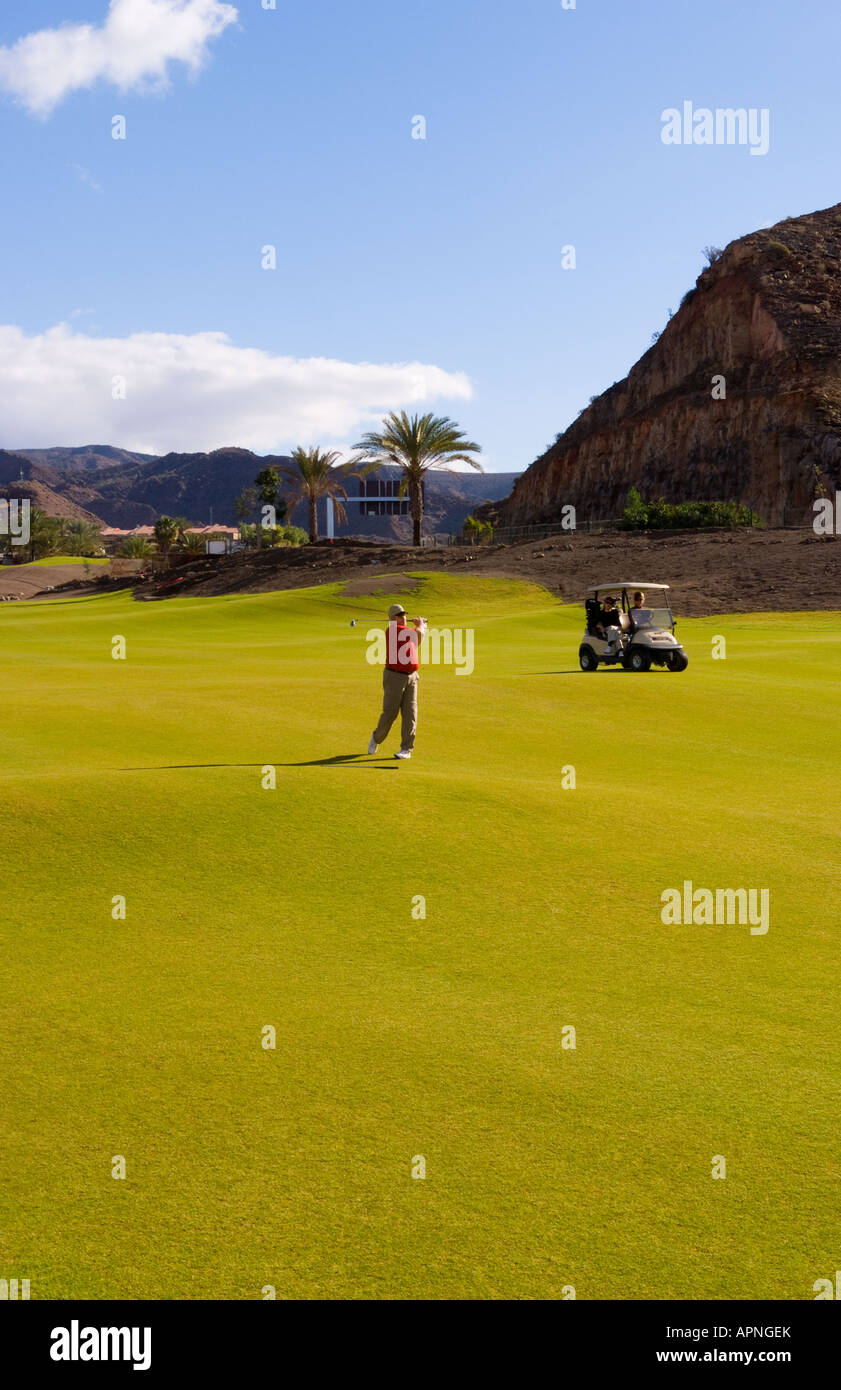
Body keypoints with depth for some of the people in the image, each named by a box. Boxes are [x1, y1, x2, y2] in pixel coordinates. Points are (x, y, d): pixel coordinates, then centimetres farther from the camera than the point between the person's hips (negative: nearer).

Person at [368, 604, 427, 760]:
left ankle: (406, 749, 1)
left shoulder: (408, 631, 14)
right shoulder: (392, 629, -12)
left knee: (410, 713, -2)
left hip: (411, 677, 6)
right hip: (394, 677, -6)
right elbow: (418, 633, -18)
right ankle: (376, 739, 22)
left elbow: (416, 644, 32)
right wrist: (420, 626, 4)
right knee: (390, 712, -3)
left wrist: (421, 626, 22)